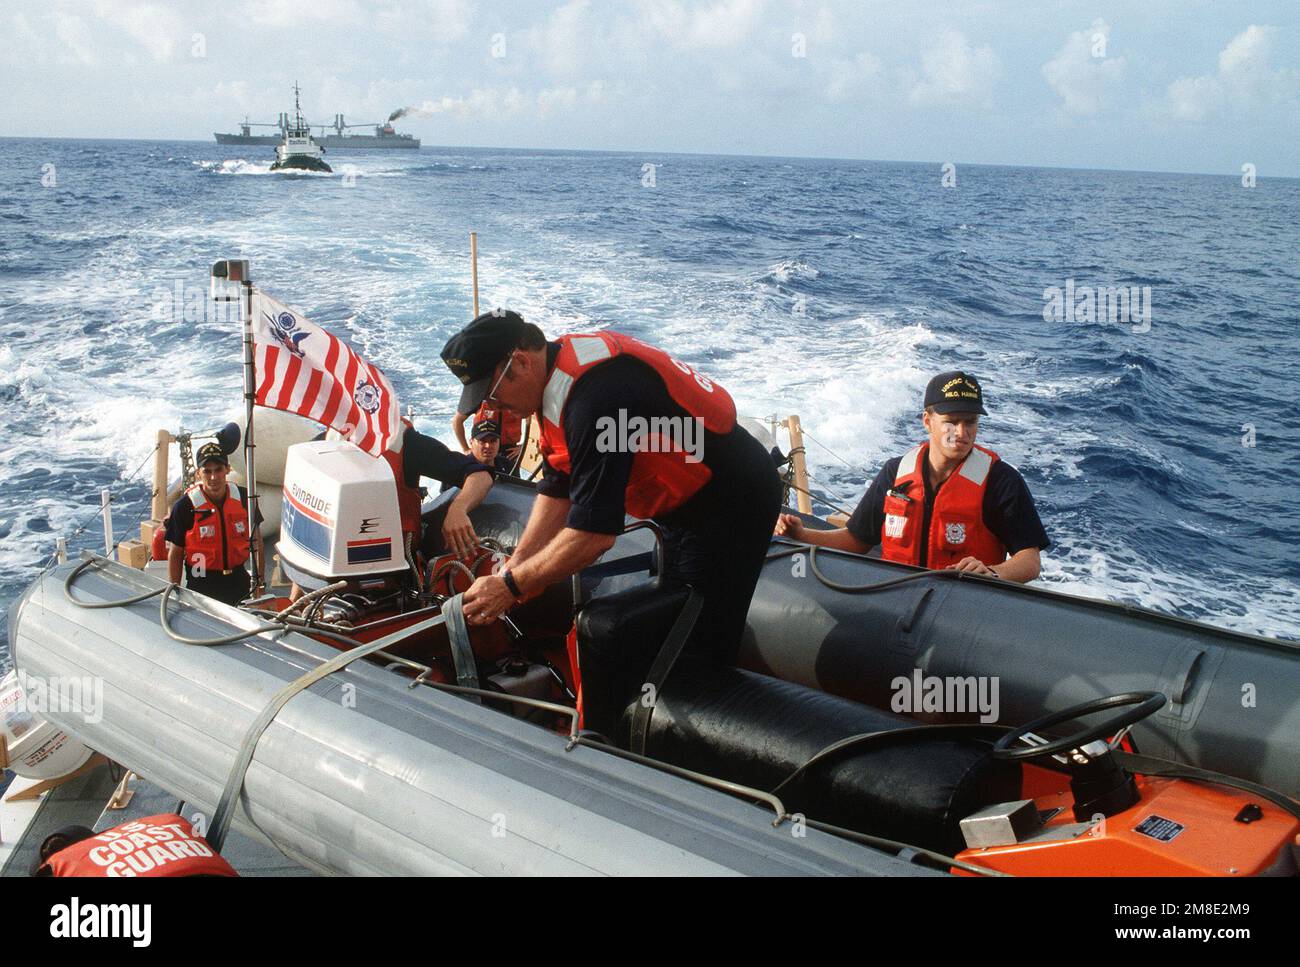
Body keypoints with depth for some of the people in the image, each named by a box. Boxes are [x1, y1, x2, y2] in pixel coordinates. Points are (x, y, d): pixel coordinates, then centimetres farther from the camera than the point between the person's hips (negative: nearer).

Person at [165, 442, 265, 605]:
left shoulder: (243, 498, -3)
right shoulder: (184, 506, -12)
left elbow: (256, 541, 9)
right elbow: (175, 554, -5)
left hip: (239, 581, 3)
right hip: (202, 587, -3)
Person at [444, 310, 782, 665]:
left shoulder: (595, 396, -32)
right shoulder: (556, 375, -1)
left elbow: (593, 534, -31)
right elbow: (557, 489, 6)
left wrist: (512, 587, -20)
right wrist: (511, 573, 0)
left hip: (729, 503, -10)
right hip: (692, 498, 10)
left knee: (702, 653, -6)